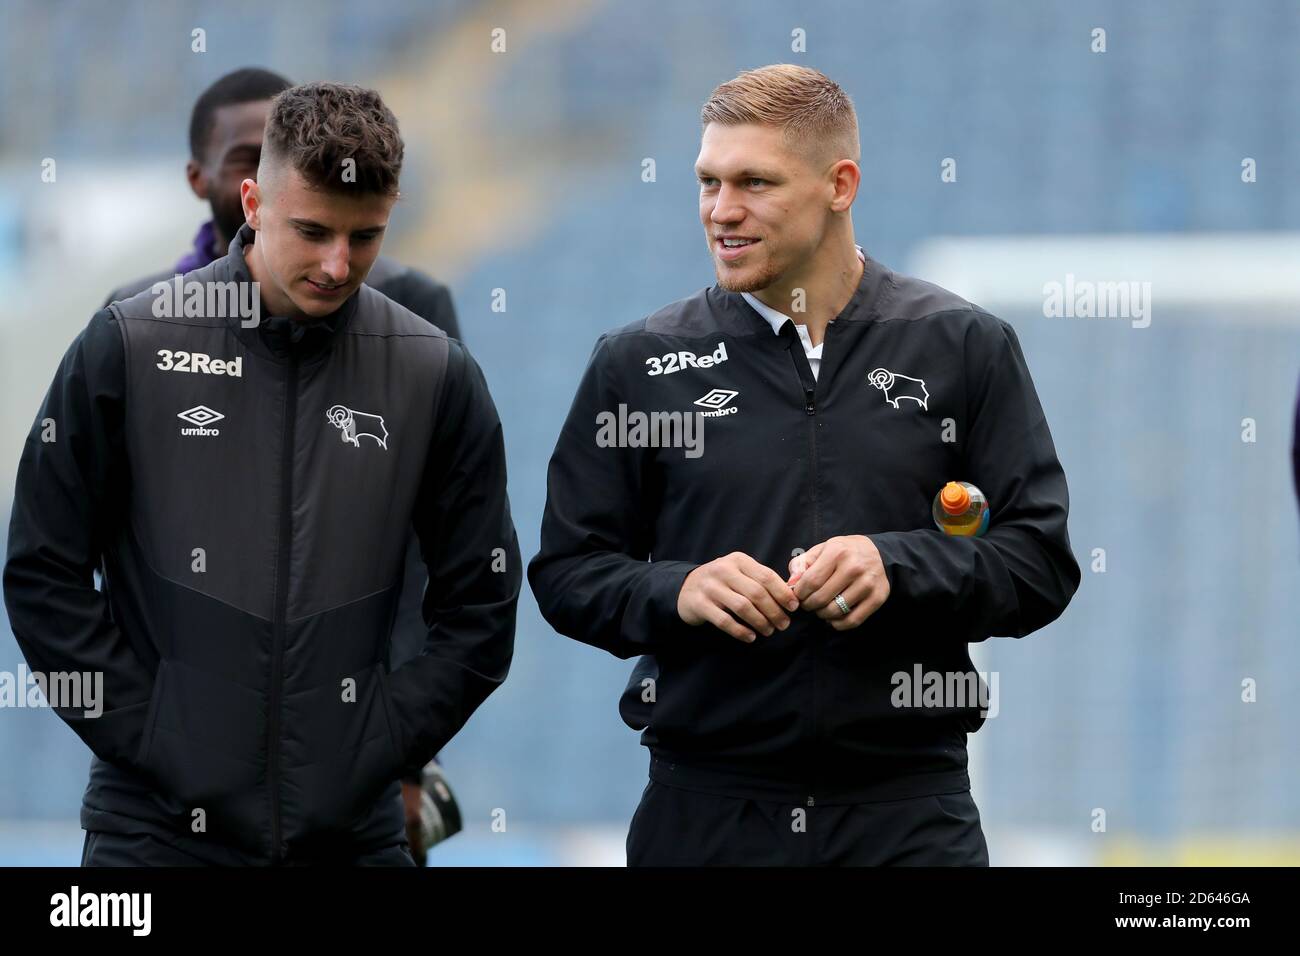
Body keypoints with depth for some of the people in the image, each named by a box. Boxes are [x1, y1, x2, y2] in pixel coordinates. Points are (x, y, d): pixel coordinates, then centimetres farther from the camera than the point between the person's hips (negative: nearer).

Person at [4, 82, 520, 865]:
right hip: (160, 824, -1)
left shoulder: (436, 375, 1)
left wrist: (375, 750, -4)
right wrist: (147, 737, -7)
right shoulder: (129, 348, -3)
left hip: (352, 831, 1)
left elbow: (478, 608, 5)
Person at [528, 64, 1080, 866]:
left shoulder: (965, 347, 4)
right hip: (704, 816, 1)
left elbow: (1042, 562, 2)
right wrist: (675, 591, -12)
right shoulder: (638, 363, 5)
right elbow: (567, 571, 7)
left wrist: (899, 566, -15)